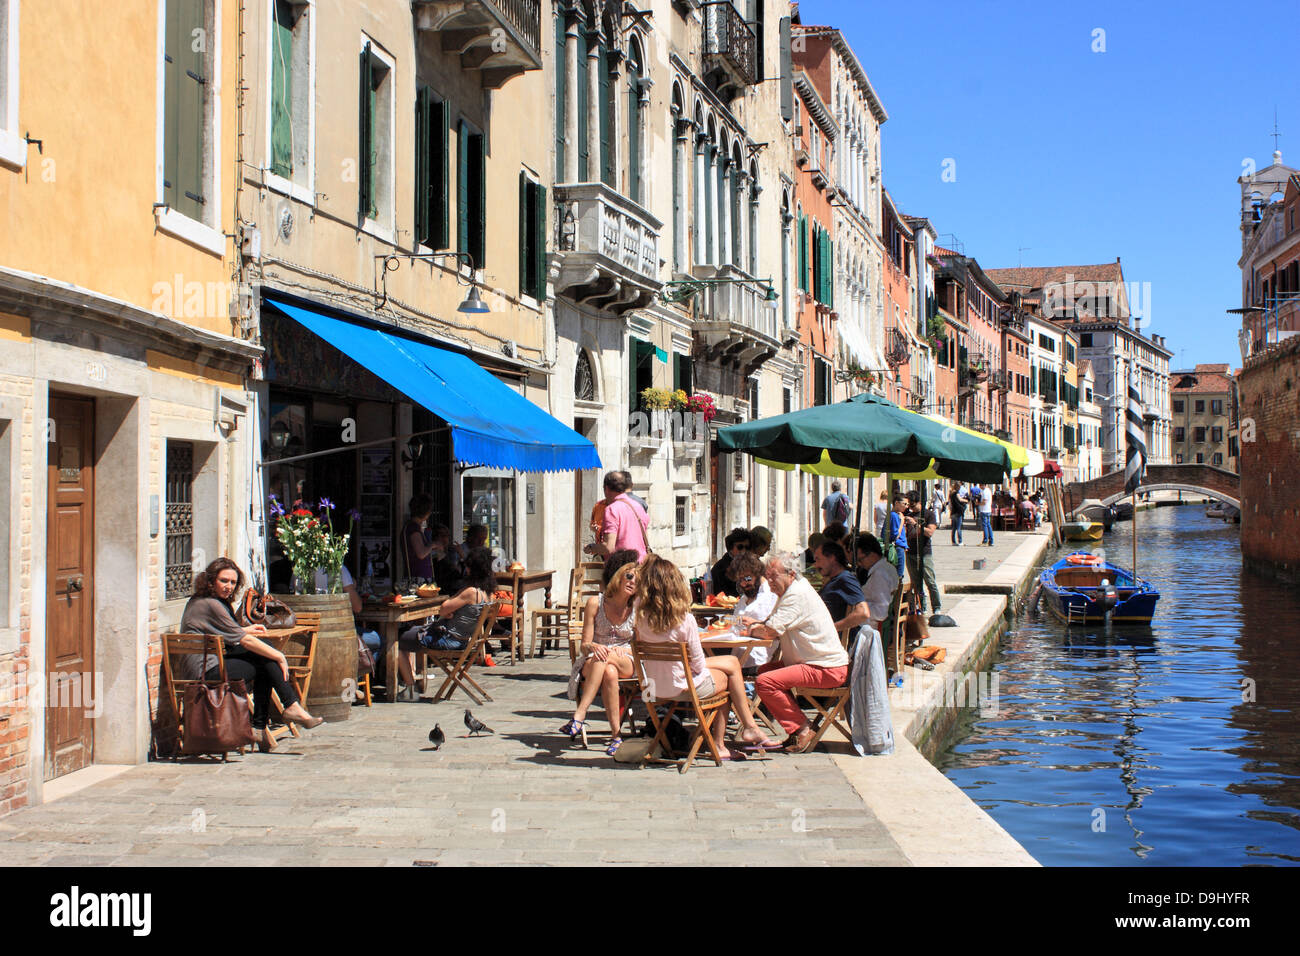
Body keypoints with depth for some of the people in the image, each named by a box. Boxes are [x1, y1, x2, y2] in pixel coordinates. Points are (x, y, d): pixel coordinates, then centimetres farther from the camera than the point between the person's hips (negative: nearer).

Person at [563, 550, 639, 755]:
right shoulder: (595, 603, -4)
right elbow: (585, 645, -4)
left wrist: (622, 650, -20)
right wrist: (593, 647, -28)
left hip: (626, 663, 0)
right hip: (592, 663, 0)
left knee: (605, 658, -37)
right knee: (609, 673, -38)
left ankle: (579, 715, -43)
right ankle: (616, 735, -40)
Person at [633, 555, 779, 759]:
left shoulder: (642, 615, -13)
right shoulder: (685, 619, -25)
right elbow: (699, 664, -15)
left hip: (654, 688, 6)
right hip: (682, 687, -6)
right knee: (725, 676, 25)